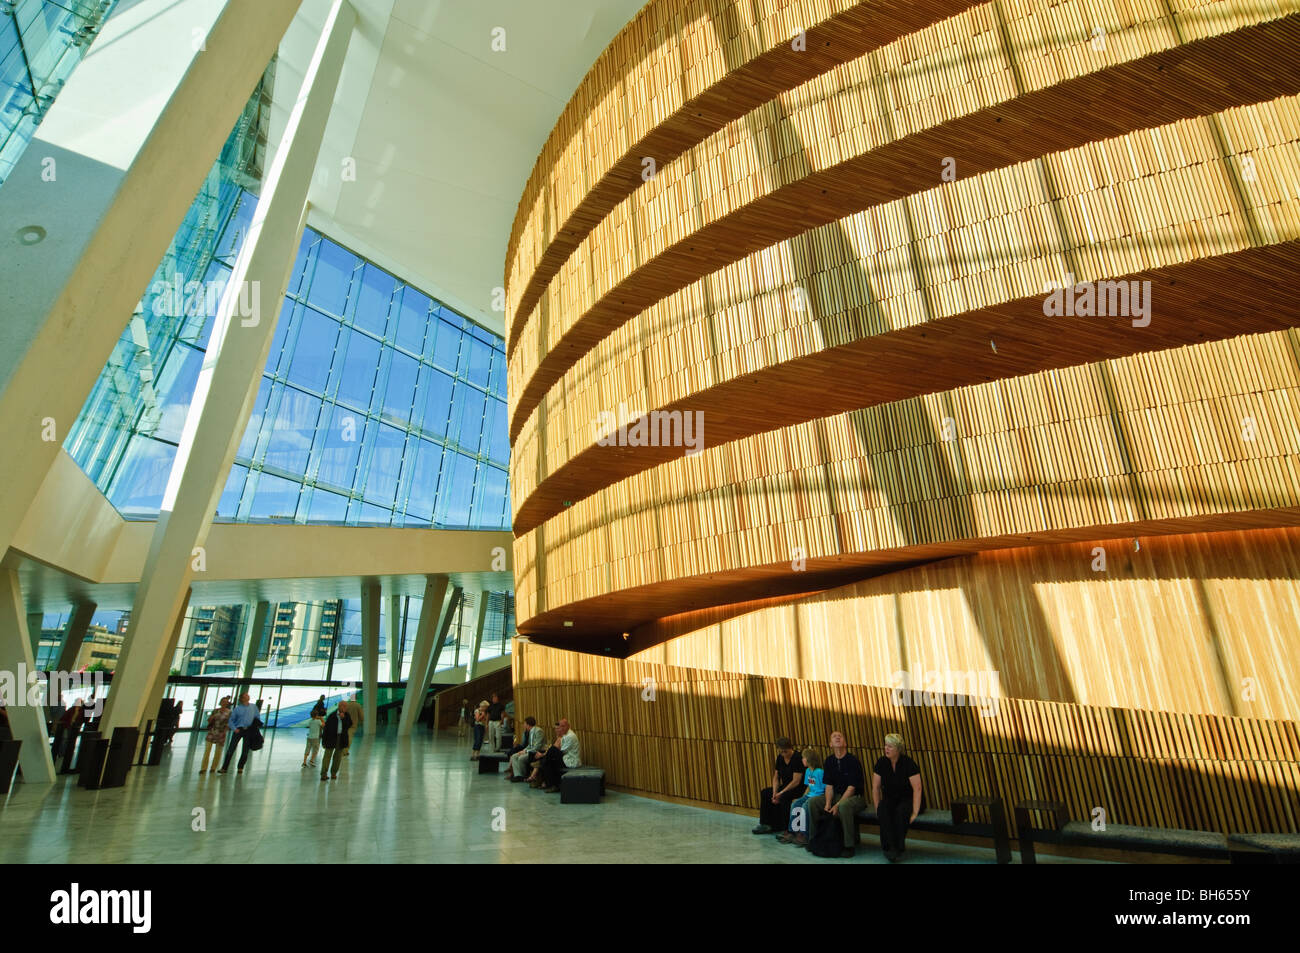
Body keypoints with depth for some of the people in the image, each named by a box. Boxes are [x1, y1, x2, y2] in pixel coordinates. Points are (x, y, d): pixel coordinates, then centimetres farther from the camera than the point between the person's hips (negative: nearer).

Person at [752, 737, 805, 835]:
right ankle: (766, 825, -2)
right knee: (764, 793, -8)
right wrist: (774, 793, -10)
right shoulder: (780, 758, 3)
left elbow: (796, 781, -22)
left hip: (799, 788, -8)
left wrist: (781, 793, -21)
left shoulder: (797, 758, -19)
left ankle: (786, 829, -19)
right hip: (786, 786, 8)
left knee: (783, 797, -33)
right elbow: (776, 777, 7)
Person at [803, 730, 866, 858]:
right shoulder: (829, 761, 5)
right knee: (812, 802, -12)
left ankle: (849, 846, -26)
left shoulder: (853, 760, -13)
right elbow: (829, 785, 5)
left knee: (844, 805, -39)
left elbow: (851, 788, -17)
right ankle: (813, 839, 0)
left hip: (855, 797, -6)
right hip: (836, 795, 6)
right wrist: (827, 803, -12)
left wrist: (837, 805, -22)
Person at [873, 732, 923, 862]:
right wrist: (878, 808, -7)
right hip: (889, 798, 3)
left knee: (901, 811, -35)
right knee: (883, 810, -30)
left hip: (907, 799, -3)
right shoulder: (881, 763, -5)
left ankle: (898, 848, -19)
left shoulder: (909, 764, -16)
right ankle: (890, 847, -22)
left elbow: (917, 789, -18)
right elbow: (875, 788, -1)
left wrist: (915, 812, -22)